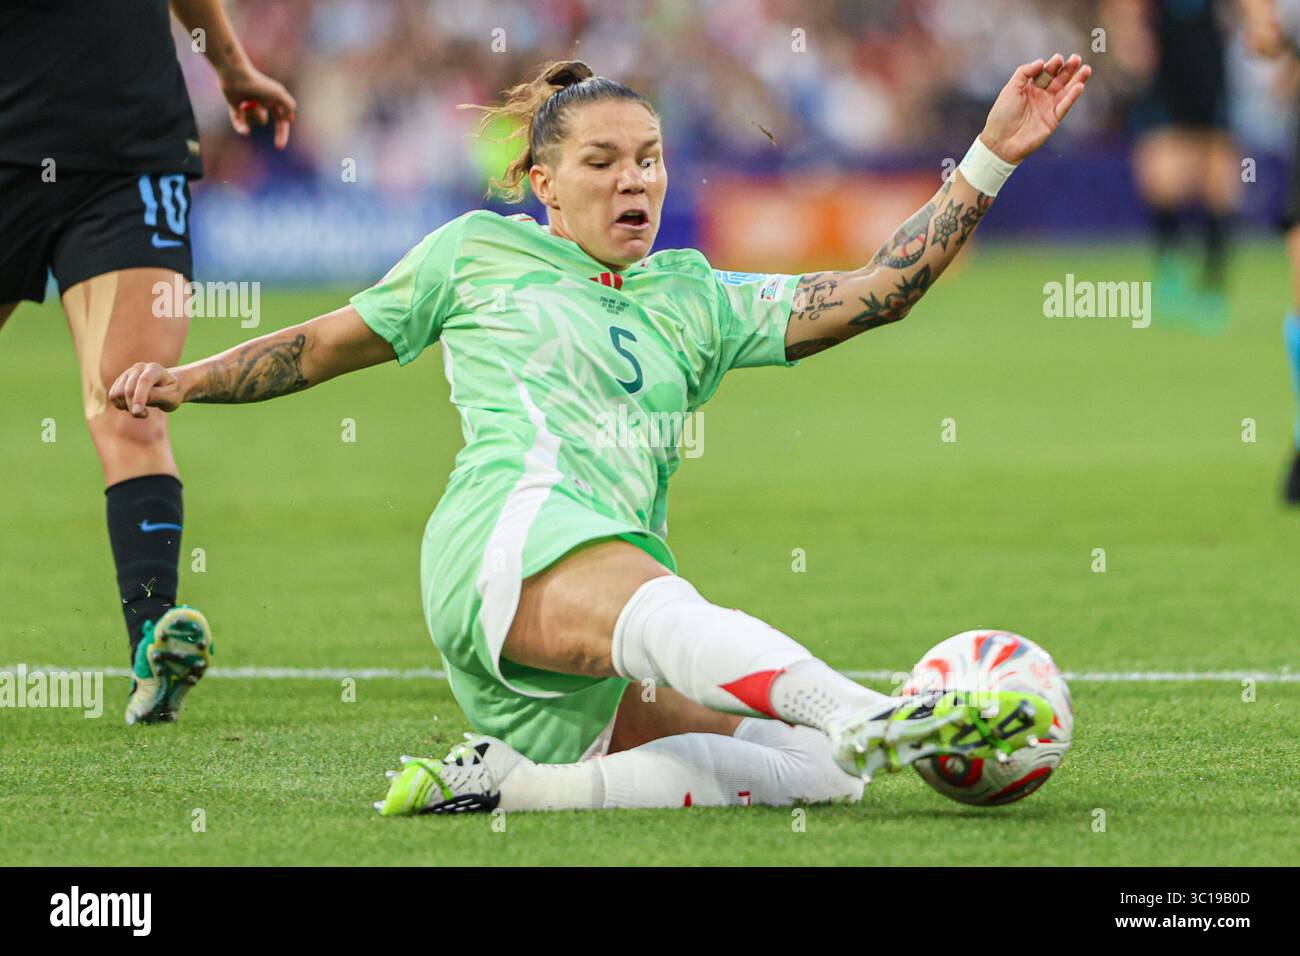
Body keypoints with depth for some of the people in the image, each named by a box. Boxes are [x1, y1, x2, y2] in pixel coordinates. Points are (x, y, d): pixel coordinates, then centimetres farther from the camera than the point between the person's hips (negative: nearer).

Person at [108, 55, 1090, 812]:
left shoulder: (695, 300, 27)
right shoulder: (480, 252, 22)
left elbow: (877, 293, 18)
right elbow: (332, 343, 33)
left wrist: (991, 158, 12)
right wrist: (188, 380, 26)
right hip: (513, 528, -6)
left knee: (826, 770, -19)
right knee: (657, 611, -41)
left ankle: (516, 783, -25)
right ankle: (867, 715, -70)